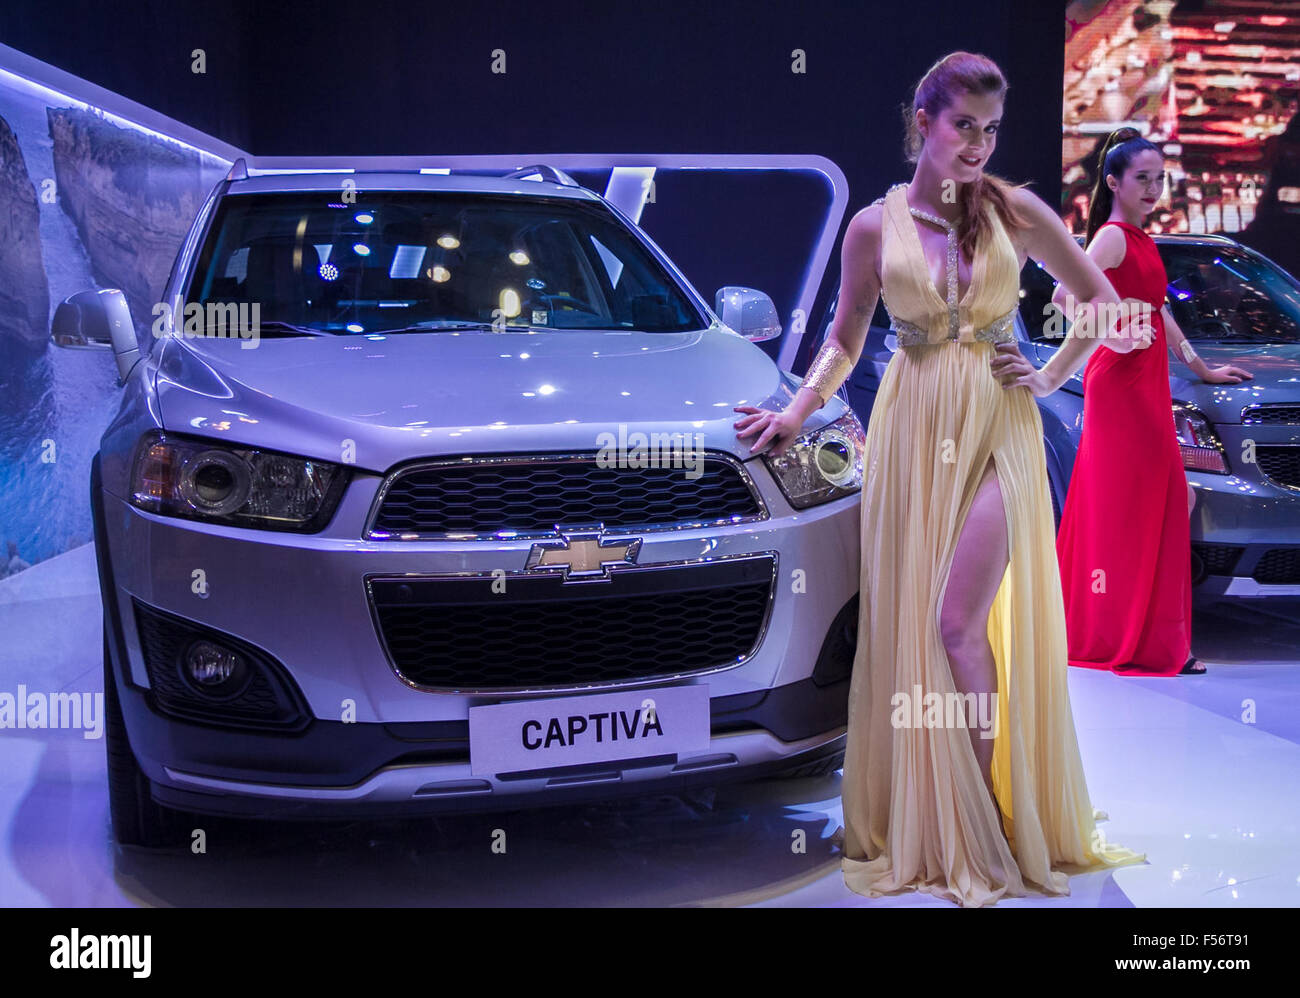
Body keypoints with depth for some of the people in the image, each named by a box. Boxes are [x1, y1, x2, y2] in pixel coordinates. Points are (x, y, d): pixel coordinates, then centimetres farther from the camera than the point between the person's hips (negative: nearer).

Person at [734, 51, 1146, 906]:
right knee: (908, 622, 2)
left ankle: (988, 816, 6)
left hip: (999, 426, -1)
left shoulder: (1017, 213, 2)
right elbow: (845, 338, 11)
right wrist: (798, 412, 0)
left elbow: (1099, 299, 12)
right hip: (912, 427, 1)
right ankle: (921, 827, 15)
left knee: (960, 622, -10)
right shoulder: (875, 226, 3)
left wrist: (1052, 376, 3)